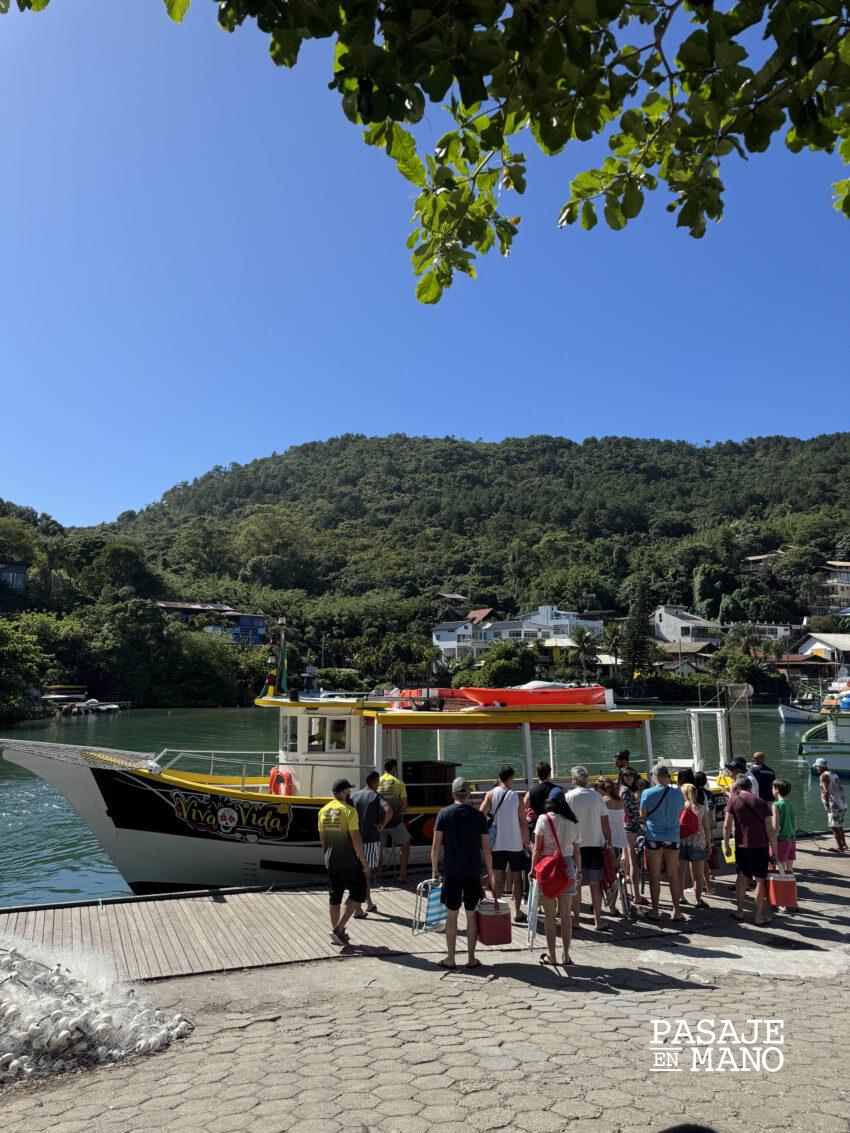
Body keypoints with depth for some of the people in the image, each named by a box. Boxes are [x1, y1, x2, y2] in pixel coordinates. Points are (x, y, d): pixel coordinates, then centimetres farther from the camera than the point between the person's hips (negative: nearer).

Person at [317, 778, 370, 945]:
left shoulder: (323, 811, 6)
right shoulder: (349, 811, -15)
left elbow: (321, 837, 13)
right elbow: (356, 839, -17)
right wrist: (364, 861, -10)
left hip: (330, 863, 7)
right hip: (349, 862, -7)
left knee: (335, 896, 14)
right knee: (358, 894, 5)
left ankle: (336, 931, 20)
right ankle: (339, 929, -1)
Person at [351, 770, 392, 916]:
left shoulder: (355, 795, 5)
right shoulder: (376, 796, -9)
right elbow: (389, 811, -26)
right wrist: (382, 825, -12)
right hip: (371, 839, -5)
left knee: (363, 871, 17)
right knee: (366, 873, 4)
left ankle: (369, 903, 26)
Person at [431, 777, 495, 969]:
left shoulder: (444, 814, -4)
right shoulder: (478, 816, -1)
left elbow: (436, 846, -4)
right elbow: (486, 849, 0)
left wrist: (434, 869, 8)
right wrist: (490, 874, 9)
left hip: (451, 873, -1)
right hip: (473, 873, 1)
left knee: (452, 915, 7)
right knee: (472, 914, 10)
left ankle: (450, 958, 15)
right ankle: (471, 958, 16)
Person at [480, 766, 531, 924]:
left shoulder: (491, 794, -3)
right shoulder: (516, 797, -6)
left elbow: (481, 814, -13)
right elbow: (523, 823, -5)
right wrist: (527, 842, 5)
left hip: (497, 843, 2)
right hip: (515, 844, -2)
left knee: (497, 878, 12)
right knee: (517, 878, 9)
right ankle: (518, 913, 12)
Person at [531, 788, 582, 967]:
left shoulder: (544, 819, -7)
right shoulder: (572, 822, 3)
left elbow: (537, 848, -9)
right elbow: (577, 851, 8)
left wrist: (533, 869, -2)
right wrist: (578, 871, 20)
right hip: (567, 867, 3)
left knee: (550, 915, 6)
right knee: (566, 914, 12)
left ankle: (551, 956, 13)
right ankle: (566, 955, 17)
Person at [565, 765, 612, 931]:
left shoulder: (569, 797, -7)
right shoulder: (598, 797, 1)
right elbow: (605, 823, 1)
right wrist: (608, 842, 10)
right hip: (595, 845, 2)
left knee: (576, 883, 7)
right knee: (595, 883, 8)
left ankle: (576, 919, 12)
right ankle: (598, 920, 11)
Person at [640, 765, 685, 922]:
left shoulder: (647, 793, -11)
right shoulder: (677, 793, -3)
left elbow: (643, 816, -3)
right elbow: (679, 814, 9)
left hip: (654, 837, -2)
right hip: (673, 837, 3)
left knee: (655, 876, 7)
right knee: (673, 875, 12)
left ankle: (655, 911, 14)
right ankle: (676, 911, 16)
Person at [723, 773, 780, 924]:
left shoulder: (733, 800, -2)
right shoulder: (761, 802, 2)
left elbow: (727, 826, -6)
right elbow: (770, 829, -2)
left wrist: (726, 846, 5)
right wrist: (774, 851, 5)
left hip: (743, 845, 0)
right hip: (761, 846, 0)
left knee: (742, 877, 17)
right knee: (760, 880, 8)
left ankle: (740, 912, 21)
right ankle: (759, 916, 12)